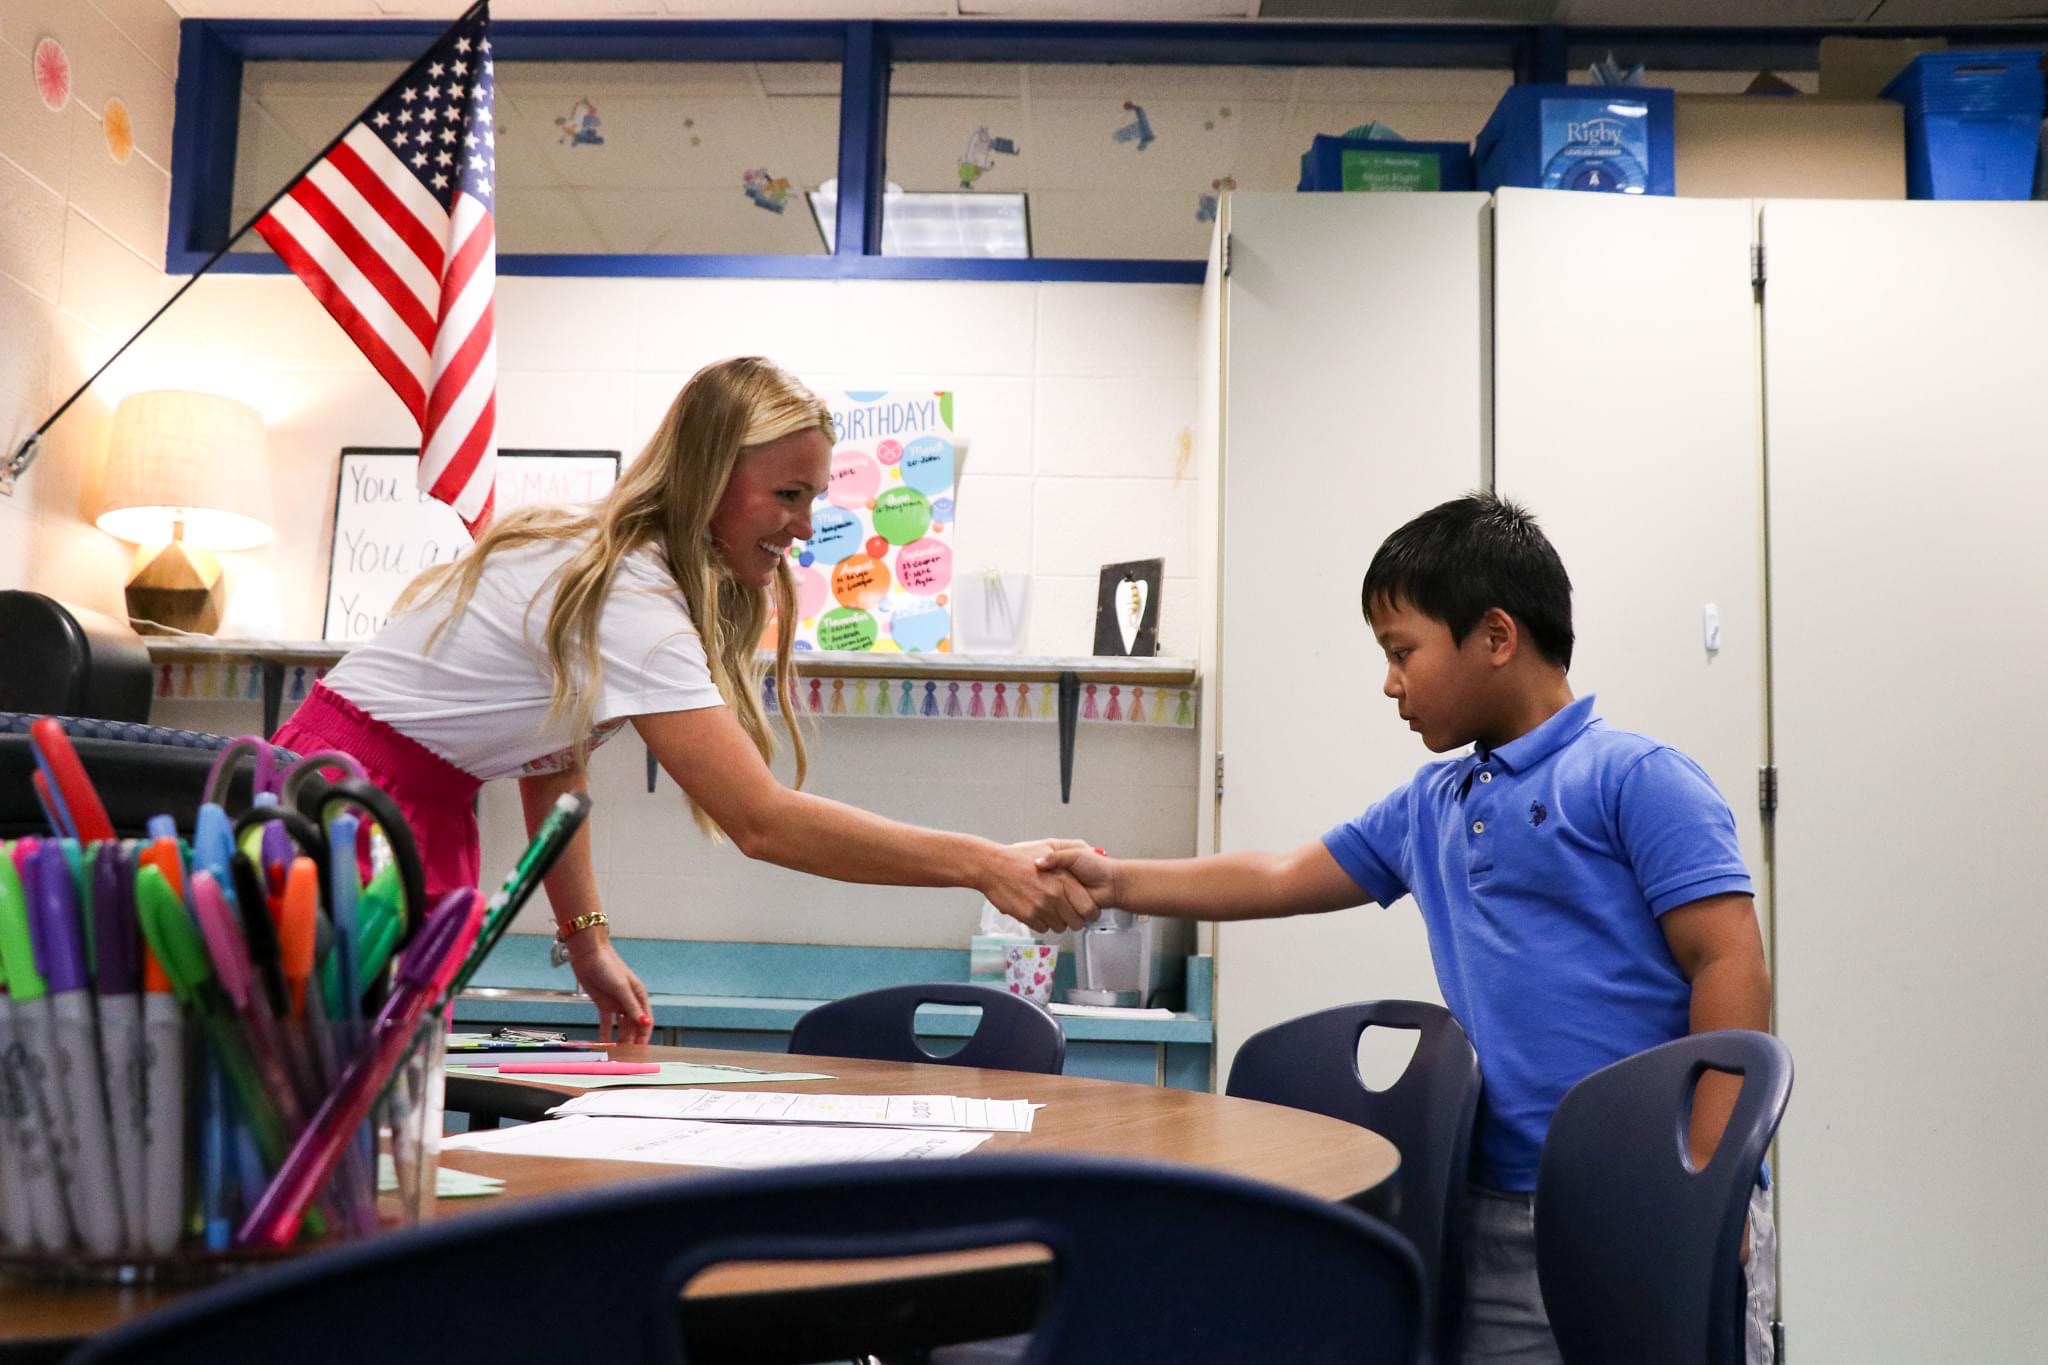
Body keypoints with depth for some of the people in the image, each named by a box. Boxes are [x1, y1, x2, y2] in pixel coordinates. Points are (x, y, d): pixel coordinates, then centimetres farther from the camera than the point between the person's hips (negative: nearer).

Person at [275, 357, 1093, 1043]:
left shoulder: (596, 564, 3)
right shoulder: (625, 600, -26)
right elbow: (762, 821, -33)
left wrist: (587, 941, 6)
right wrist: (985, 867, -33)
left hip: (422, 816, 9)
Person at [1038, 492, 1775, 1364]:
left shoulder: (1634, 778, -6)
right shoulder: (1430, 807, 15)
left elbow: (1730, 967, -11)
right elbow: (1284, 878, 23)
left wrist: (1705, 1189, -15)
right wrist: (1116, 884, 21)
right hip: (1503, 1223, 6)